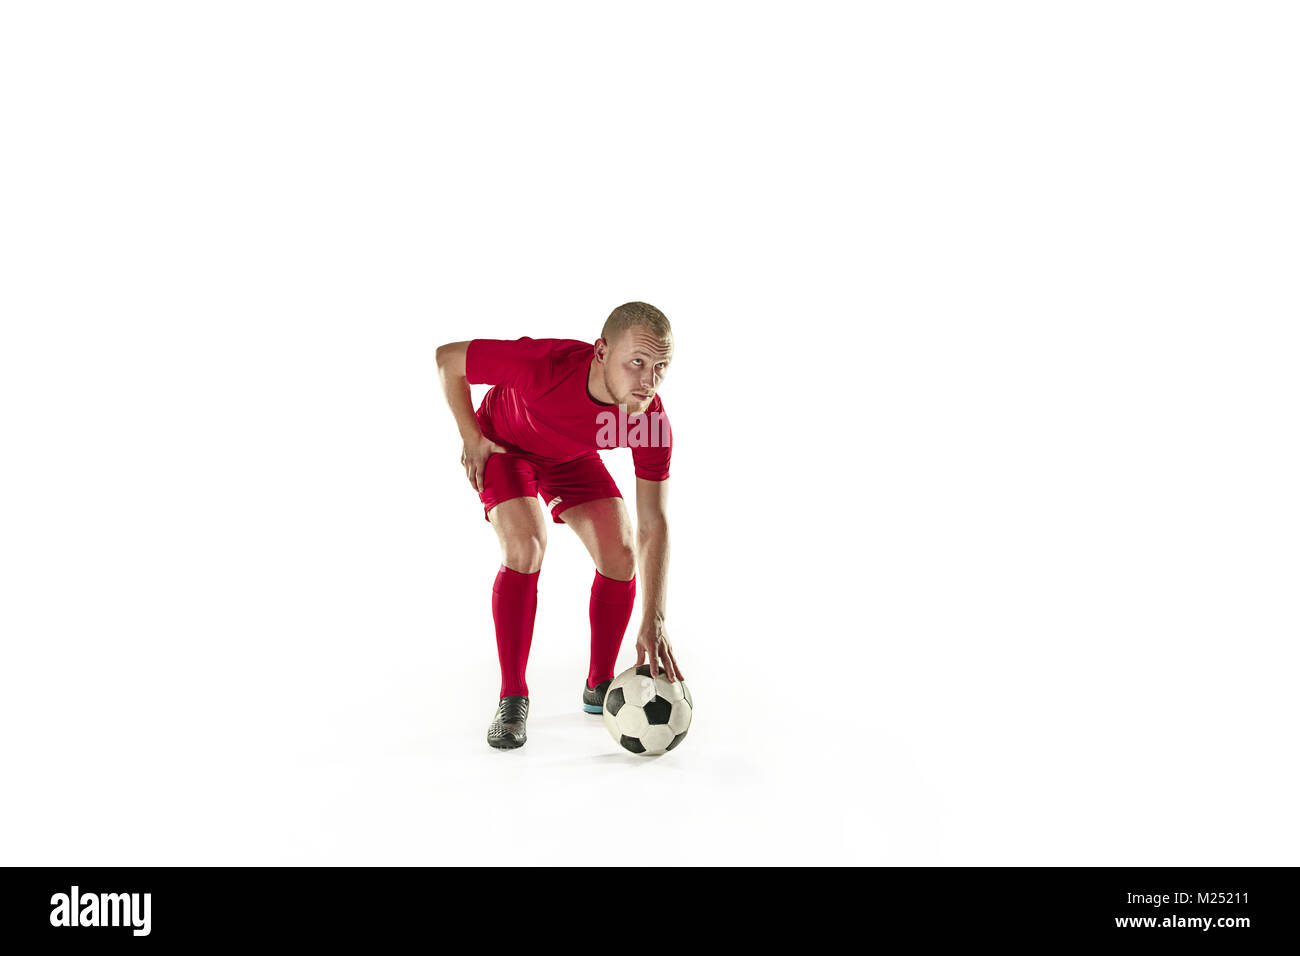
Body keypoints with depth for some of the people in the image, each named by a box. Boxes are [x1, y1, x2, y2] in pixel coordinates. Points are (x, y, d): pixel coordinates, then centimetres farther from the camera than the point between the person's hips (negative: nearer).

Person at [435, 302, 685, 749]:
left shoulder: (652, 421, -31)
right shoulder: (544, 365, -42)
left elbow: (653, 525, -25)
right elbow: (447, 358, -24)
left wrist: (654, 620, -31)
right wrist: (472, 439, -17)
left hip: (572, 459, 3)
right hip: (503, 444, -3)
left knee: (620, 556, -12)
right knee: (525, 547, -25)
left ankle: (600, 686, 11)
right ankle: (511, 698, -10)